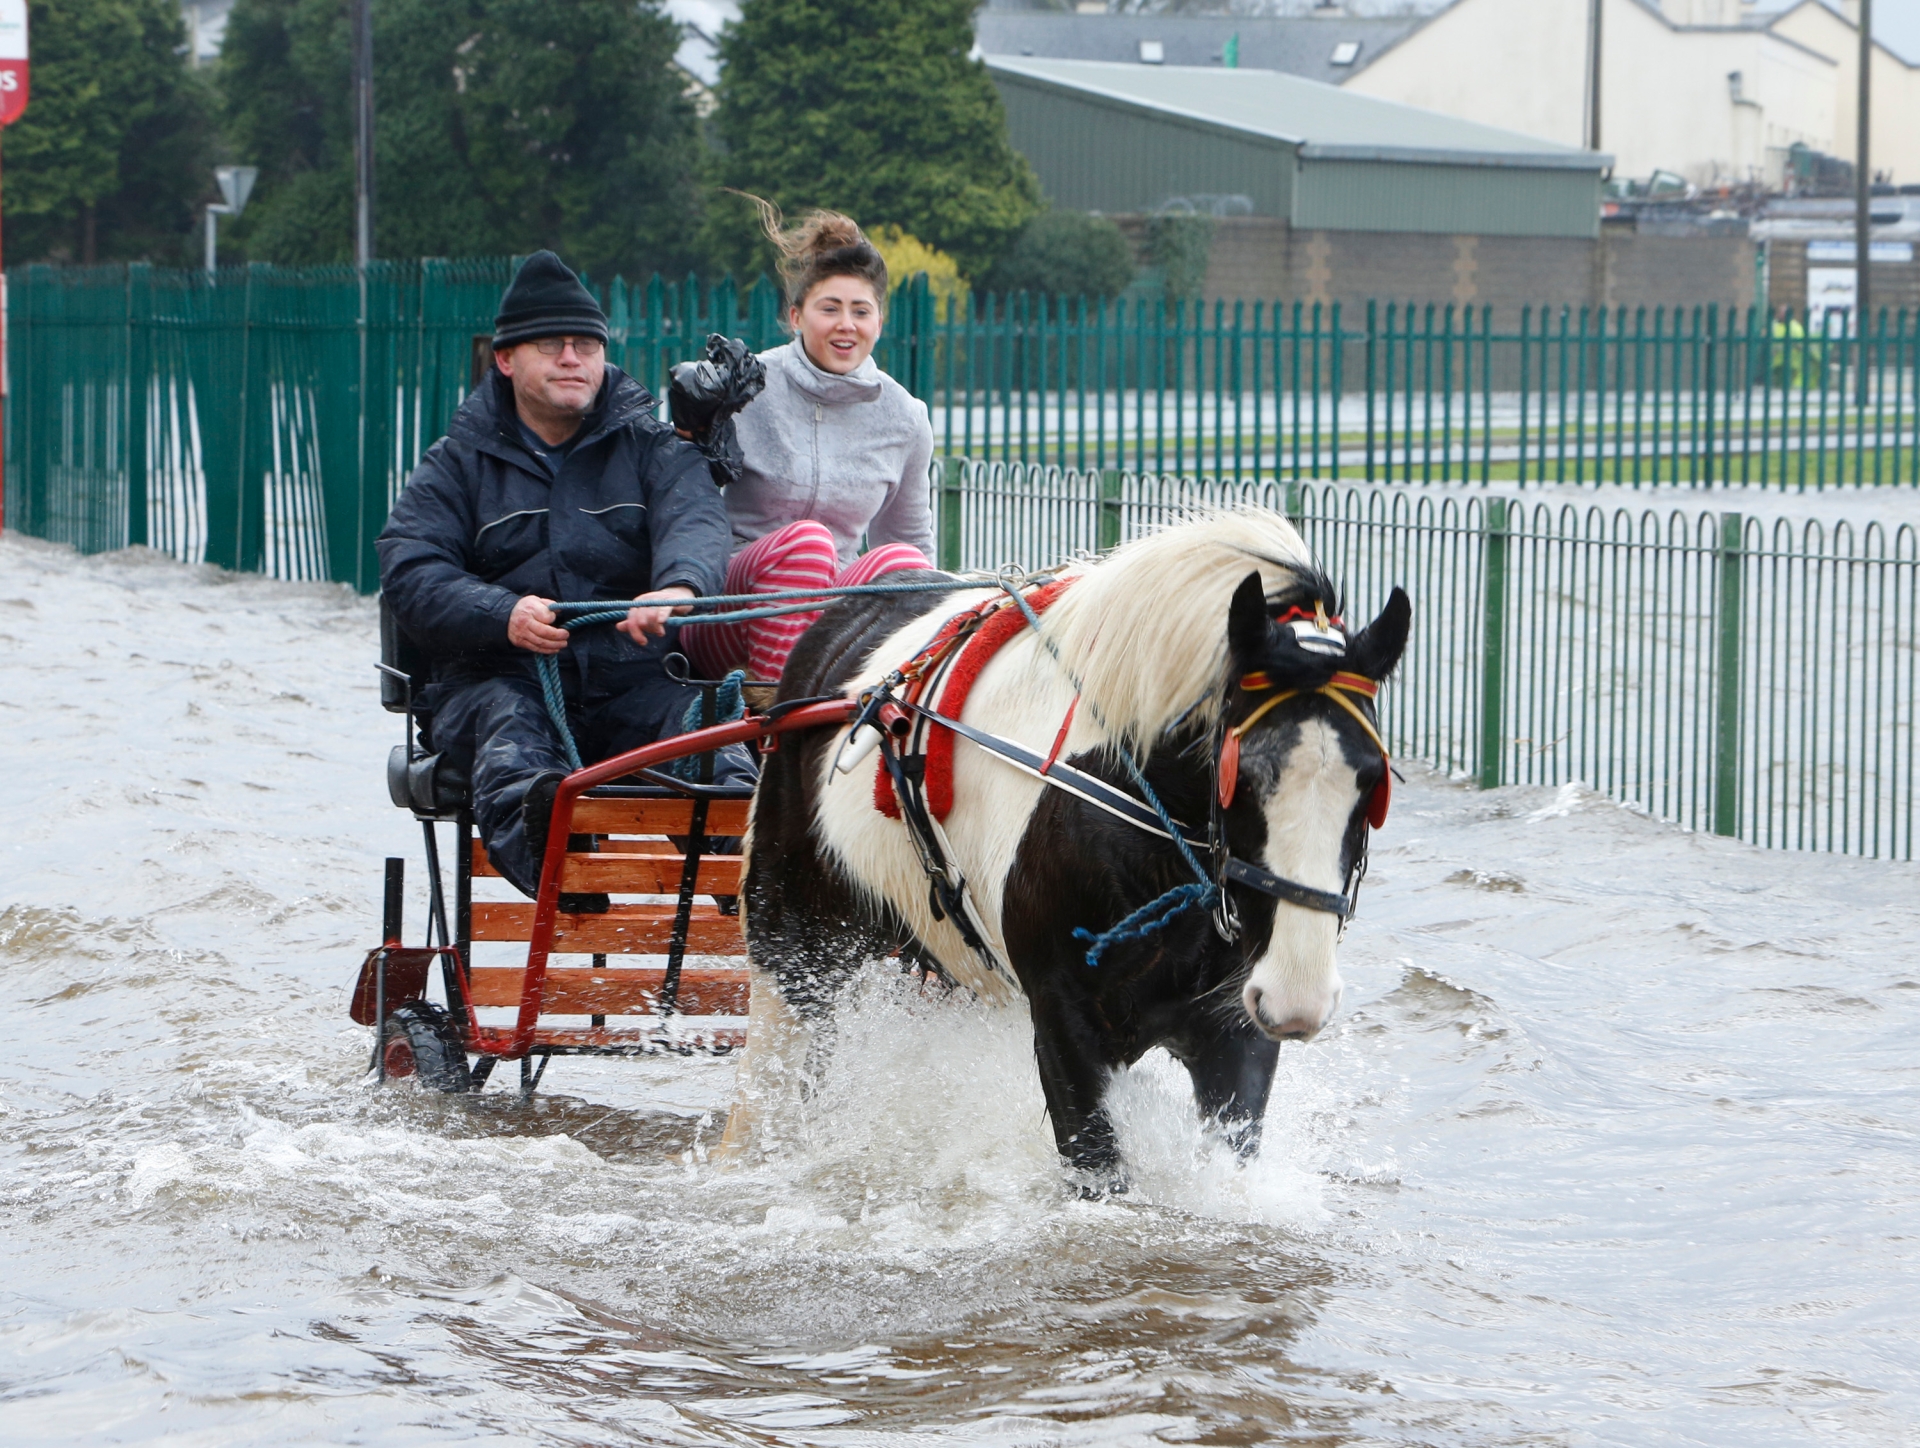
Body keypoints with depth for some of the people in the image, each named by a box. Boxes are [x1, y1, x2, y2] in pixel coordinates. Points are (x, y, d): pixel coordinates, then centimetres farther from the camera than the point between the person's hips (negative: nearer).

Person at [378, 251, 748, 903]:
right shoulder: (461, 460, 13)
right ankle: (535, 839, -69)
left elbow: (693, 518, -7)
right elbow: (411, 569, -2)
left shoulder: (651, 445, 15)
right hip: (500, 673, -1)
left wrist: (679, 586, -34)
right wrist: (503, 616, -25)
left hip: (633, 680, 1)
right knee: (505, 727, -37)